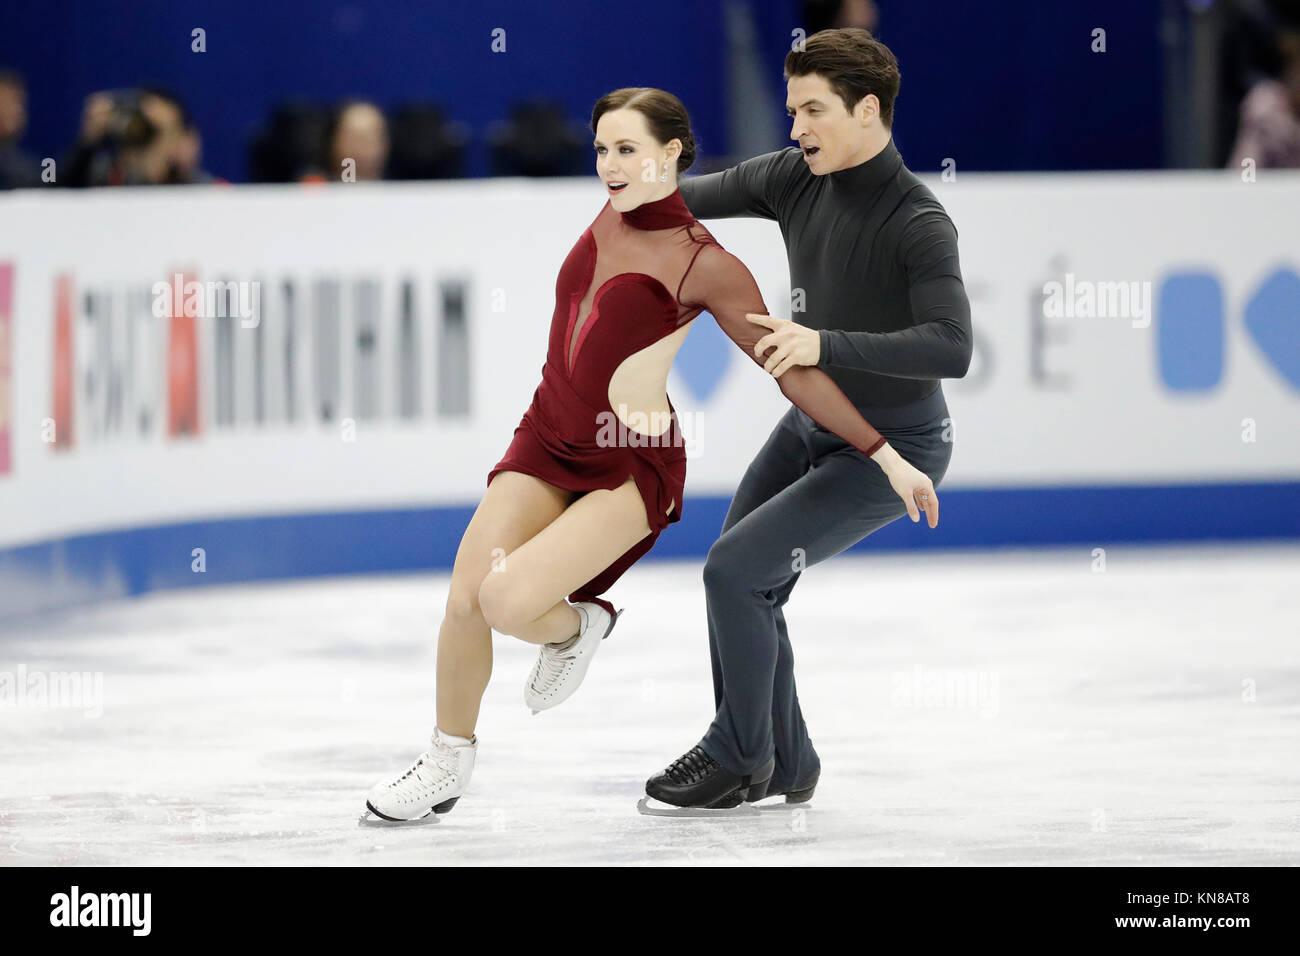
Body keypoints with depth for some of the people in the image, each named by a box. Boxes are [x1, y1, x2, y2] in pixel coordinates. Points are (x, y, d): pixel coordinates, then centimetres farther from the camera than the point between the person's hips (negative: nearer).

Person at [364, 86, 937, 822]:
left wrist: (886, 456, -11)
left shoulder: (706, 266, -14)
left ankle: (574, 627, 13)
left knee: (506, 601, -24)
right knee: (464, 599, -9)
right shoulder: (612, 213, 3)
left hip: (631, 466, -6)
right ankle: (450, 762, 13)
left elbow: (793, 371, -11)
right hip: (547, 441, 6)